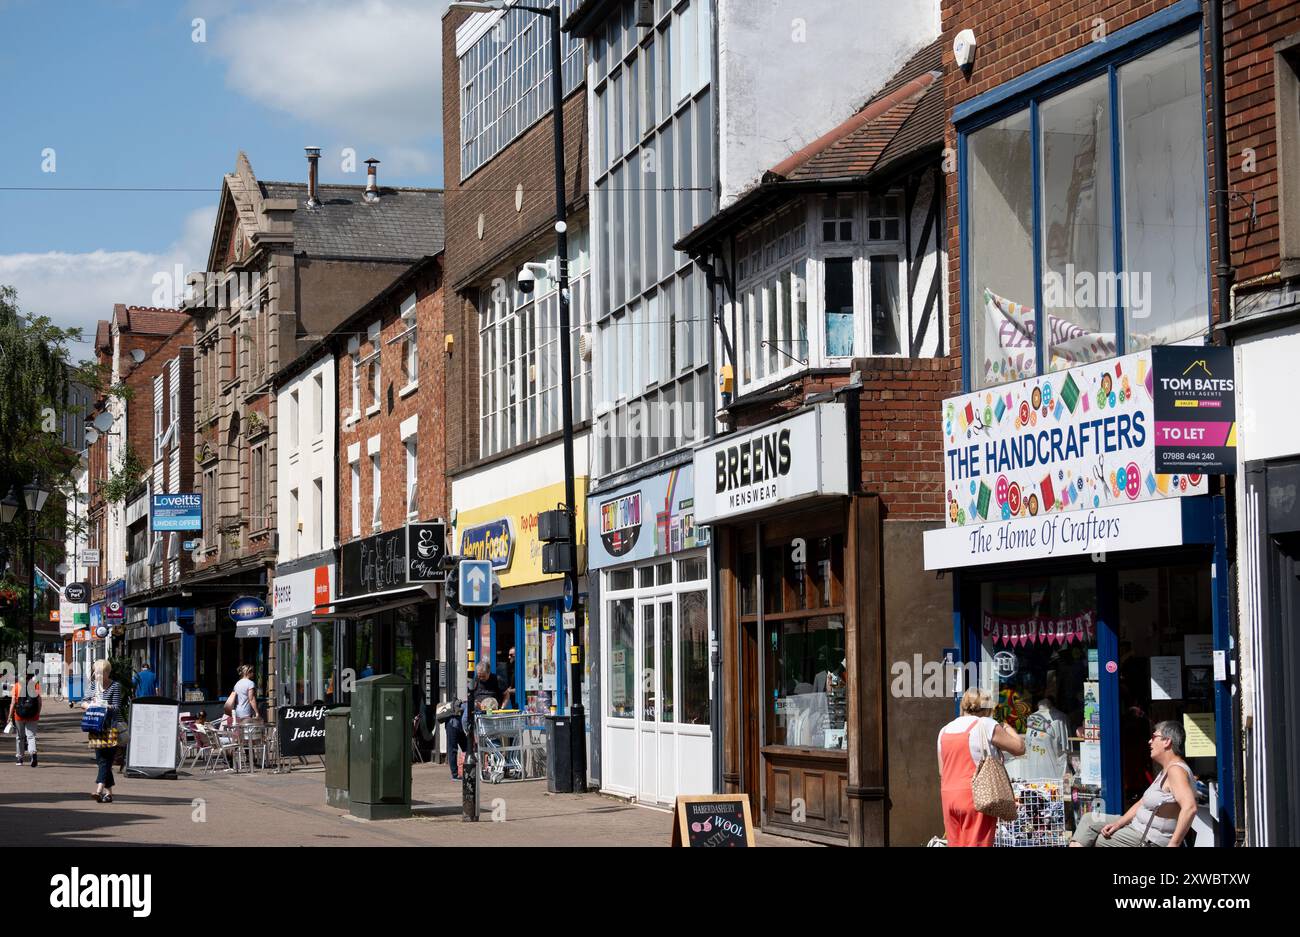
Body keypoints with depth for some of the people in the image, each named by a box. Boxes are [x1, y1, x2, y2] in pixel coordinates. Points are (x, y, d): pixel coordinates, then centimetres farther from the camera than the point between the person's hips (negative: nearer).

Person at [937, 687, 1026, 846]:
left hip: (949, 797, 6)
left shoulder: (945, 730, 14)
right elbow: (1019, 748, 1)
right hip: (977, 796, -6)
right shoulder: (987, 726, -5)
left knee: (955, 843, 9)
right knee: (976, 843, -6)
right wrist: (1009, 729, 17)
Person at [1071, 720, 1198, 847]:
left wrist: (1173, 844, -36)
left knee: (1090, 840, -4)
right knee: (1090, 820, 12)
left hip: (1149, 840, -11)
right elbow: (1143, 803, 16)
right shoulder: (1165, 771, 13)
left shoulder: (1176, 770, -23)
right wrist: (1118, 824, 3)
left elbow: (1190, 808, -37)